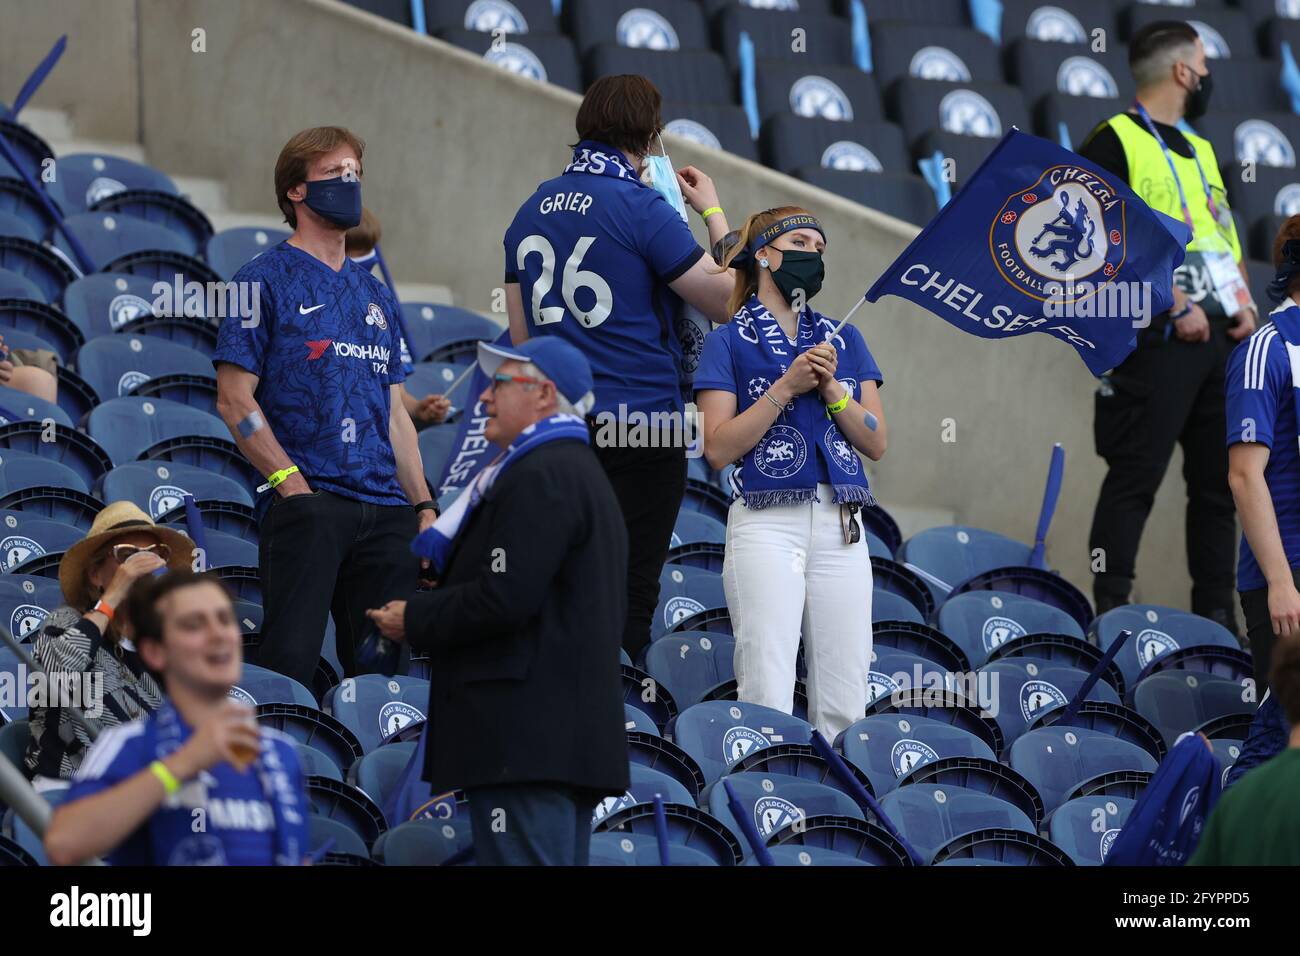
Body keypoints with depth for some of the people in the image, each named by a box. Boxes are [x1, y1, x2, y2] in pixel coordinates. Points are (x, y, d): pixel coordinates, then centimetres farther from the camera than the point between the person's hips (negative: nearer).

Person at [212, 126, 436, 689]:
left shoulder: (374, 295, 21)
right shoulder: (267, 281, 2)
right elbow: (235, 398, -5)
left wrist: (423, 506, 11)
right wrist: (292, 483, -14)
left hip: (385, 507, 6)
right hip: (306, 502, -6)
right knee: (288, 662, -14)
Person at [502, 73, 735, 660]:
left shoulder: (534, 210, 11)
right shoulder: (642, 207, -11)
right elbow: (728, 302, -9)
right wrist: (714, 215, 4)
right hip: (641, 421, -7)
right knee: (631, 593, -3)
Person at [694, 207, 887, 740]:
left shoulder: (843, 340, 17)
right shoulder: (729, 342, 6)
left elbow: (876, 444, 12)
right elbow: (718, 448, -5)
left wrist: (831, 389, -4)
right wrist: (786, 386, -10)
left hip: (841, 526, 4)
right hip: (767, 522, -4)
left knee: (843, 709, -1)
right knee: (768, 700, -12)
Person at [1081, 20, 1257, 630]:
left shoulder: (1200, 151, 22)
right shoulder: (1116, 143, -4)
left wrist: (1243, 303, 8)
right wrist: (1176, 305, -17)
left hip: (1220, 338, 8)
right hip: (1155, 341, -8)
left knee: (1218, 481, 7)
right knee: (1135, 477, -10)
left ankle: (1216, 615, 12)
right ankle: (1110, 615, -9)